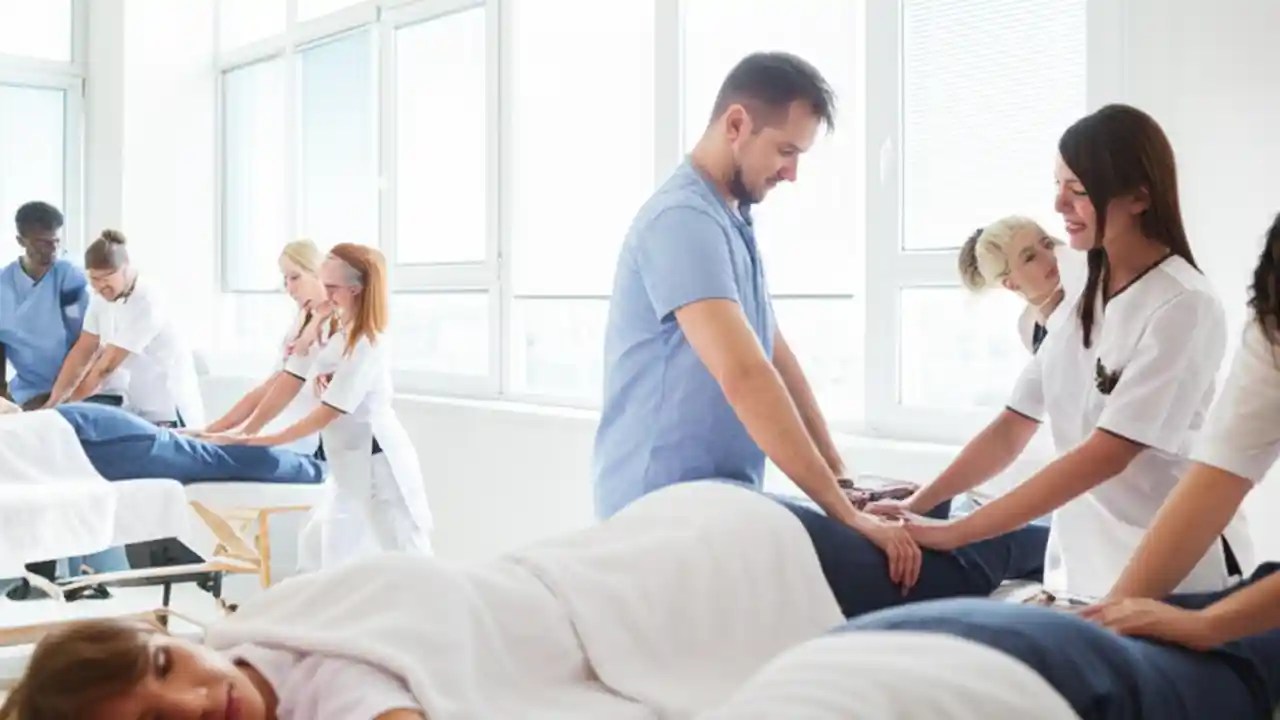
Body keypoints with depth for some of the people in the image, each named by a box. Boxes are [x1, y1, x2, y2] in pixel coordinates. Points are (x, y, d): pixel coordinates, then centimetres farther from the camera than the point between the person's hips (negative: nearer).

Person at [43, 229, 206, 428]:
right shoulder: (102, 300, 2)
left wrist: (66, 404, -15)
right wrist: (54, 401, -9)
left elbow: (107, 364, -21)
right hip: (136, 408, 7)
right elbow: (81, 352, -1)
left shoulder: (146, 304, -22)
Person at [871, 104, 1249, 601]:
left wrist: (954, 532, -25)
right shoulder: (1087, 301, 8)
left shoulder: (1184, 307, -15)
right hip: (1081, 568, 6)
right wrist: (915, 506, -9)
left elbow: (1105, 455, -22)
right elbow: (1012, 429, 4)